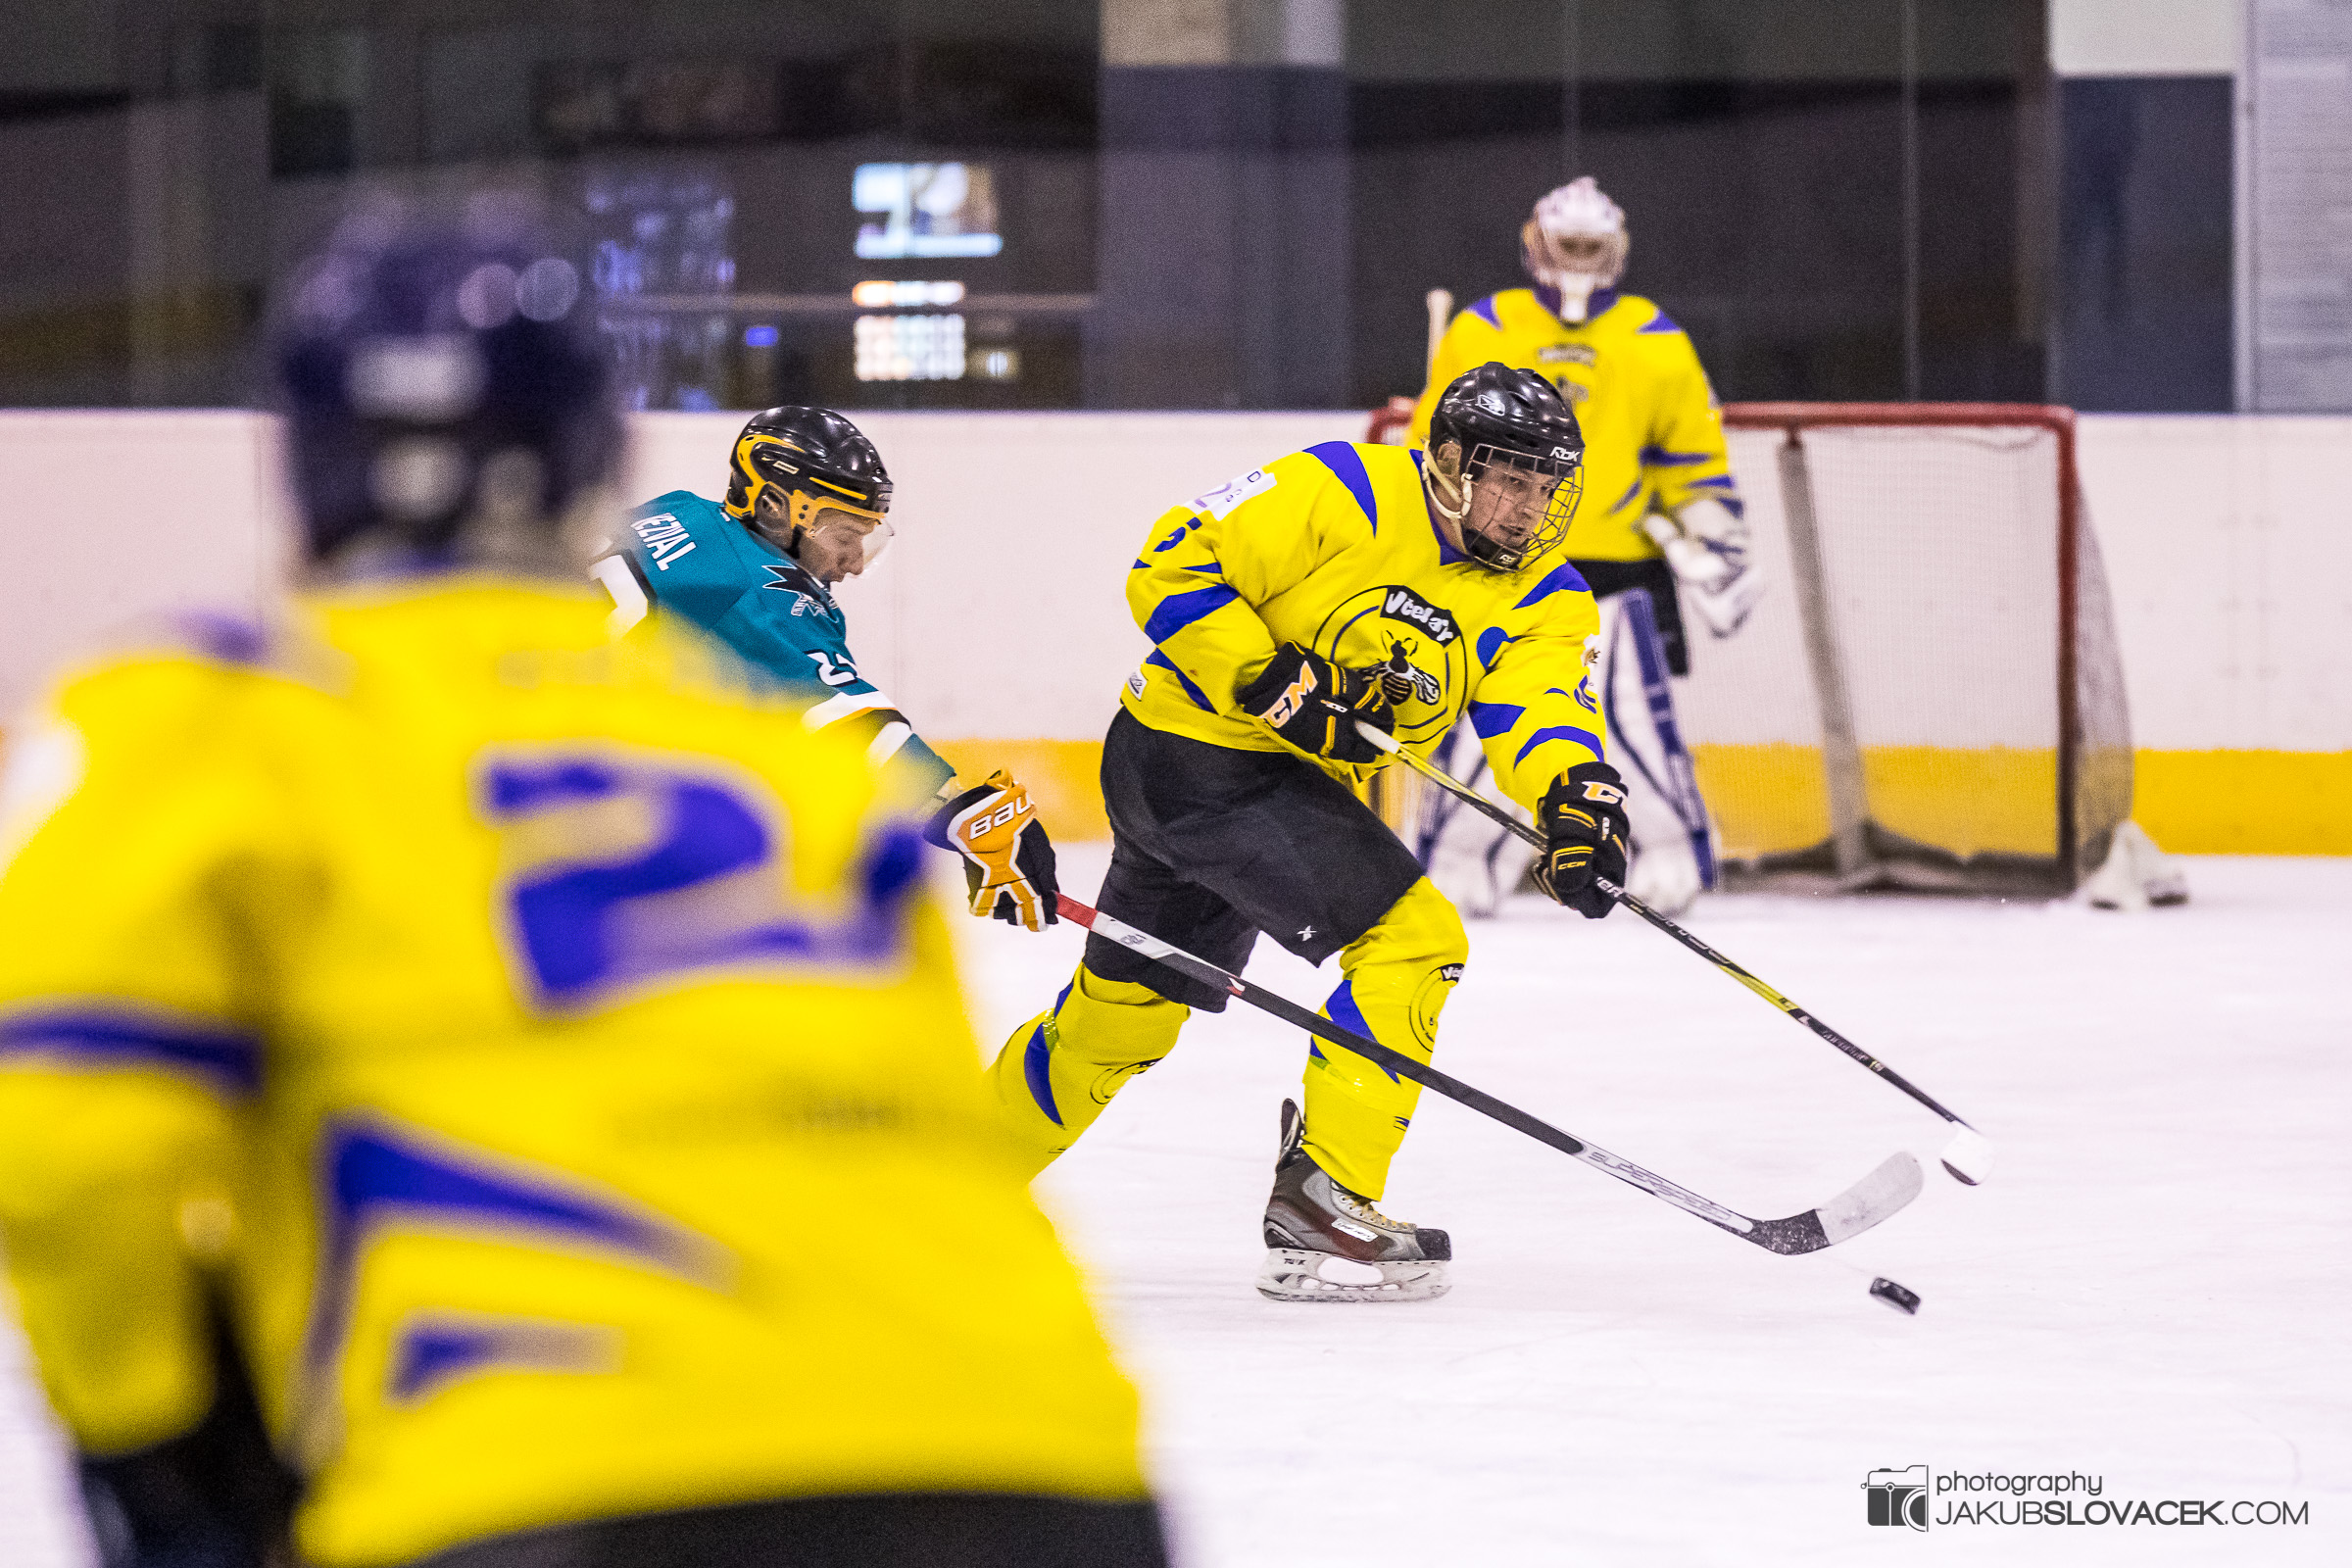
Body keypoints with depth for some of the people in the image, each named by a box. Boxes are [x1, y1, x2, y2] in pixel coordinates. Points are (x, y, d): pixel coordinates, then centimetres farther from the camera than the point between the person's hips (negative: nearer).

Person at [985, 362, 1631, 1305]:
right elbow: (1171, 568, -16)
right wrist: (1268, 680, -26)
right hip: (1193, 756, -8)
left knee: (1127, 1010, 19)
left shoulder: (1542, 593, 0)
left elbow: (1538, 703, -18)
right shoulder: (1347, 495, -17)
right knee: (1413, 937, -17)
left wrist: (1574, 794, -39)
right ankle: (1320, 1200, -14)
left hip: (1297, 781, 8)